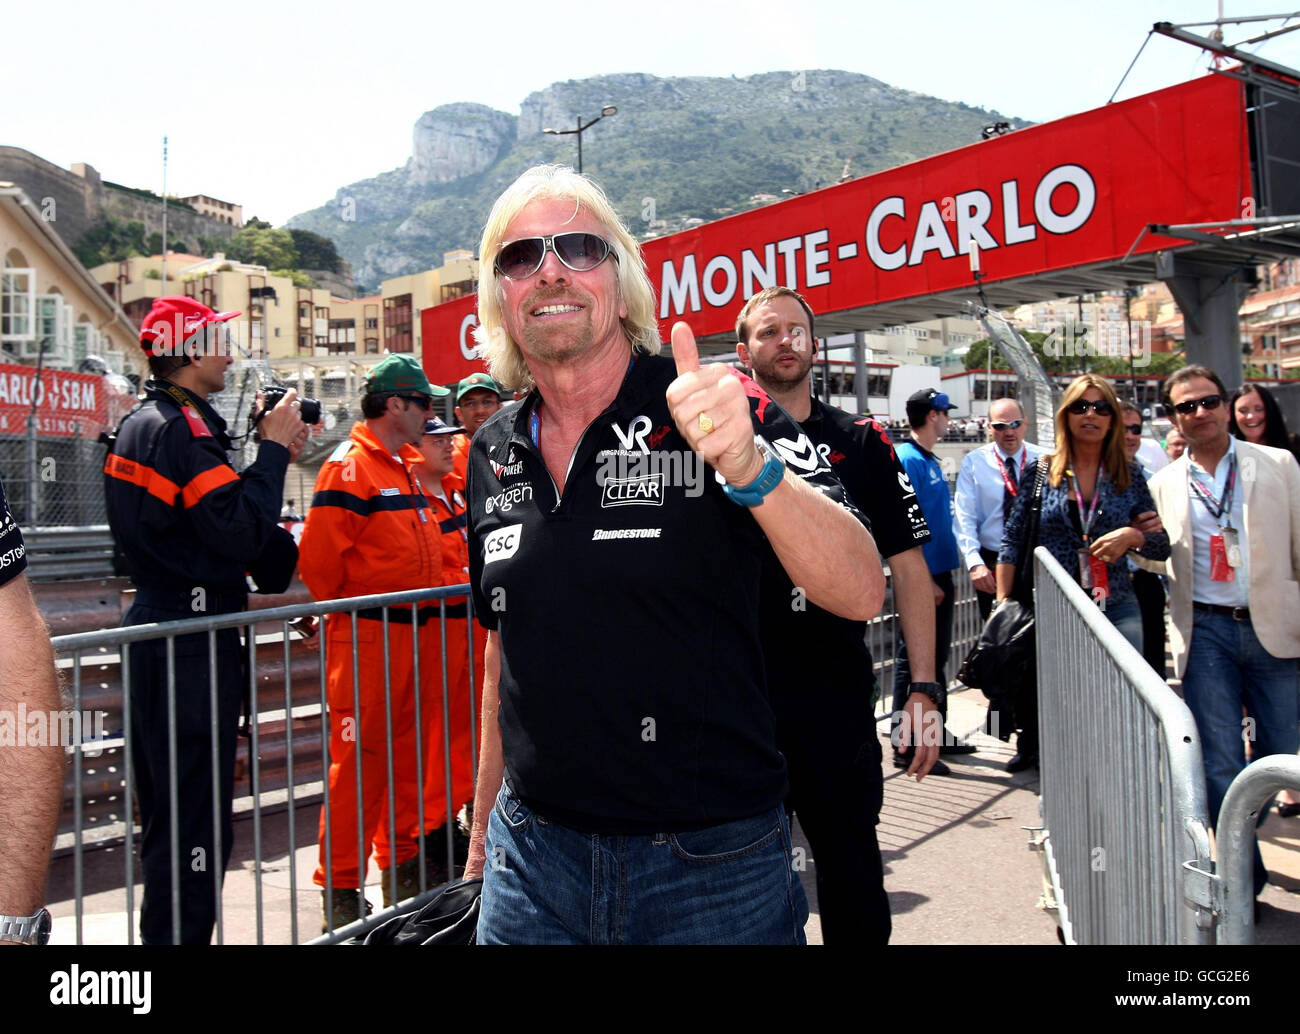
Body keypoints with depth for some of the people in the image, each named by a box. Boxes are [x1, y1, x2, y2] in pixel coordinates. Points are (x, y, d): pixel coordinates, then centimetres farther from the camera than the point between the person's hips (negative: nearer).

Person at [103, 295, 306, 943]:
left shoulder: (139, 424, 15)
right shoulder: (183, 426, -16)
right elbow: (243, 532, -21)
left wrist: (271, 454, 12)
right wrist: (272, 450, -13)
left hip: (155, 632, 11)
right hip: (192, 643, -11)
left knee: (167, 811, 21)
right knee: (196, 819, -2)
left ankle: (160, 932, 35)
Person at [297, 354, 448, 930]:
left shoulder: (407, 464, 16)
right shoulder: (350, 464, -12)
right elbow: (318, 556, -17)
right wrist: (347, 611, -6)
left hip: (416, 633, 9)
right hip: (367, 639, -8)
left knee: (406, 753, 15)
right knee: (358, 759, -1)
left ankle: (401, 866, 29)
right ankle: (340, 887, 12)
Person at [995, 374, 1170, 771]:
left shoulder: (1129, 476, 6)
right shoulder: (1040, 471, 2)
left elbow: (1162, 546, 8)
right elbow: (1012, 539, 2)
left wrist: (1133, 536, -13)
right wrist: (1003, 602, -5)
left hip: (1116, 608, 2)